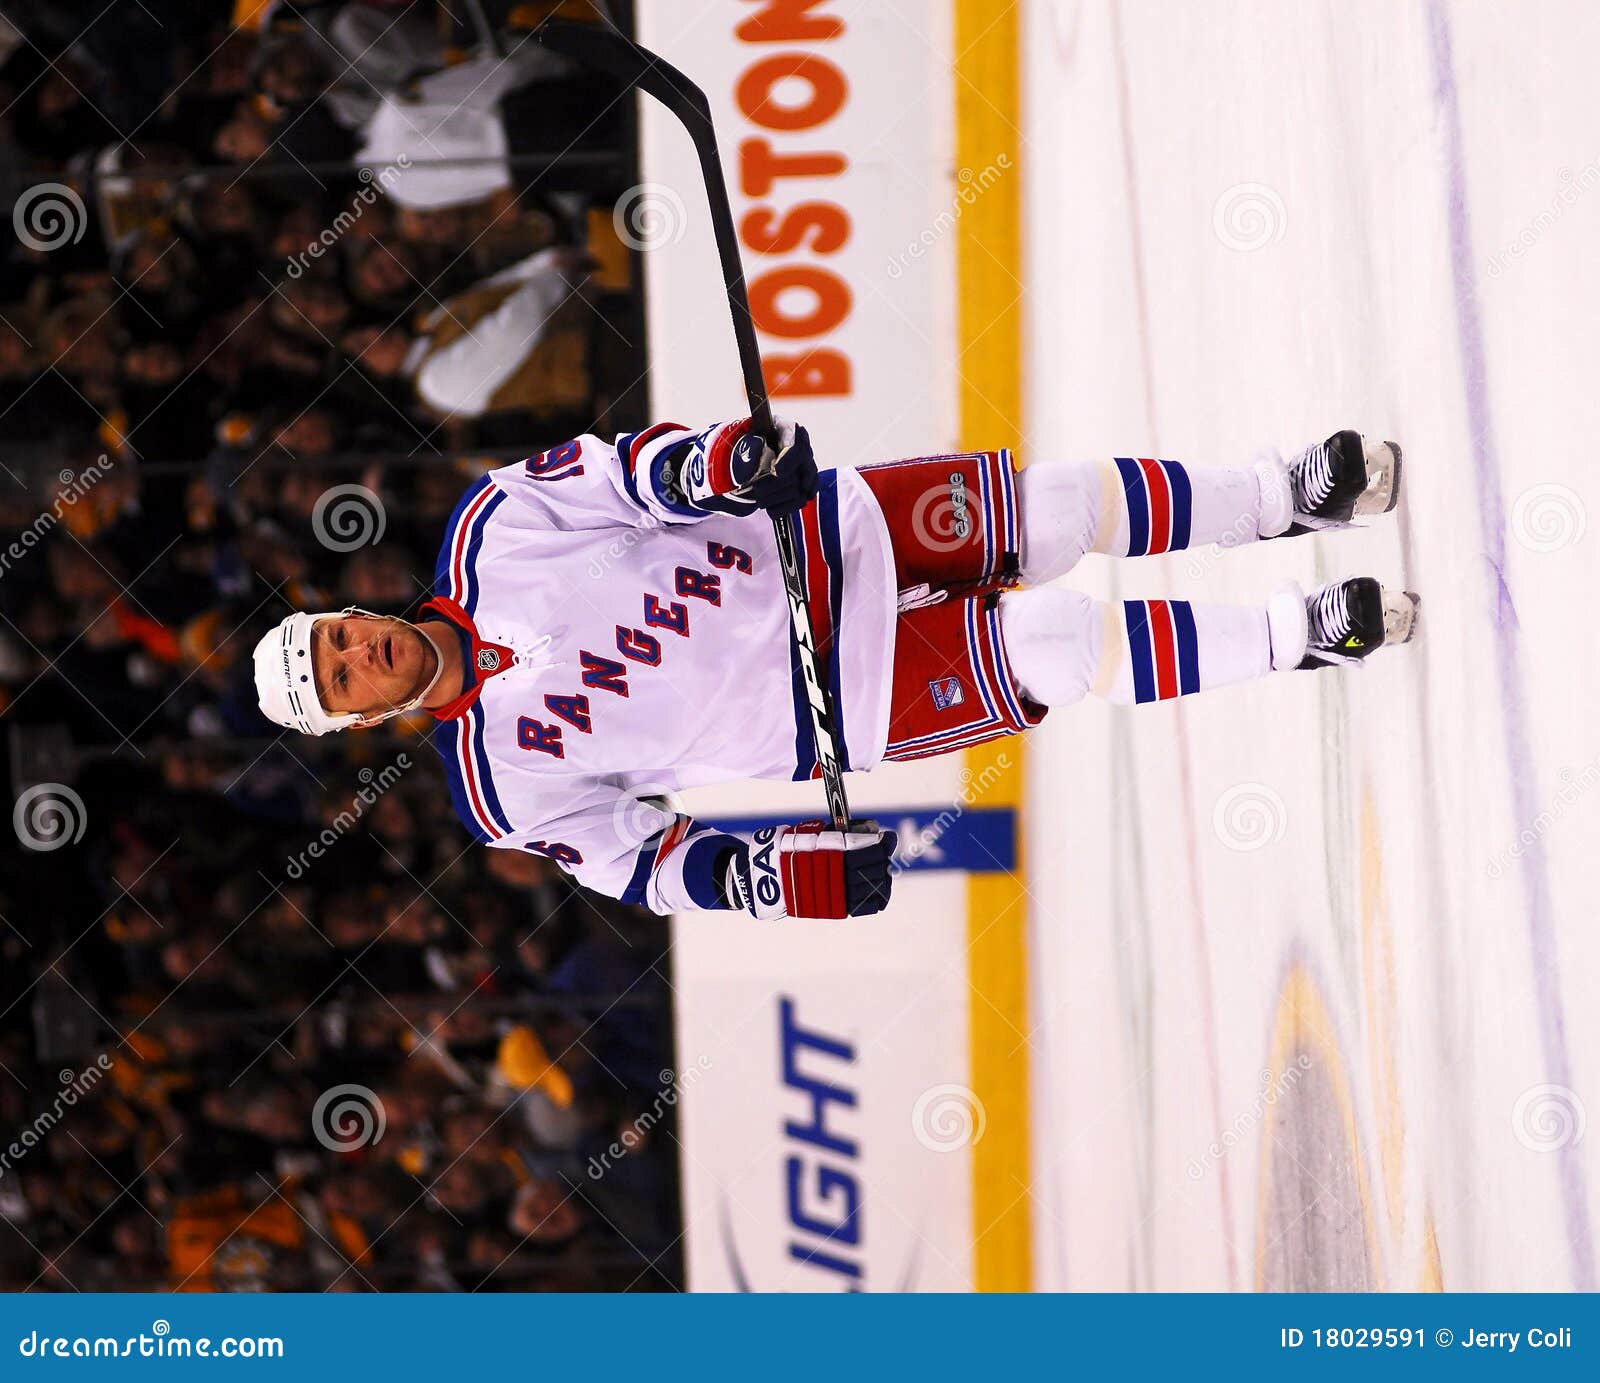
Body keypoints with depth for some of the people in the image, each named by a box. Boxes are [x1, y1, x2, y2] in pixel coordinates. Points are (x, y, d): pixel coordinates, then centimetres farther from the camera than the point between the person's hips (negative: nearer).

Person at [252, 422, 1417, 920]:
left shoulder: (490, 530, -4)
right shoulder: (508, 786, -9)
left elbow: (617, 472, -2)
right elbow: (641, 860, -5)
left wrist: (704, 462, -24)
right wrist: (773, 873, -23)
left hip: (819, 542, 3)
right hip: (835, 710, -3)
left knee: (1053, 512, -11)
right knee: (1056, 646, -18)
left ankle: (1284, 497, 8)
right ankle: (1300, 634, -3)